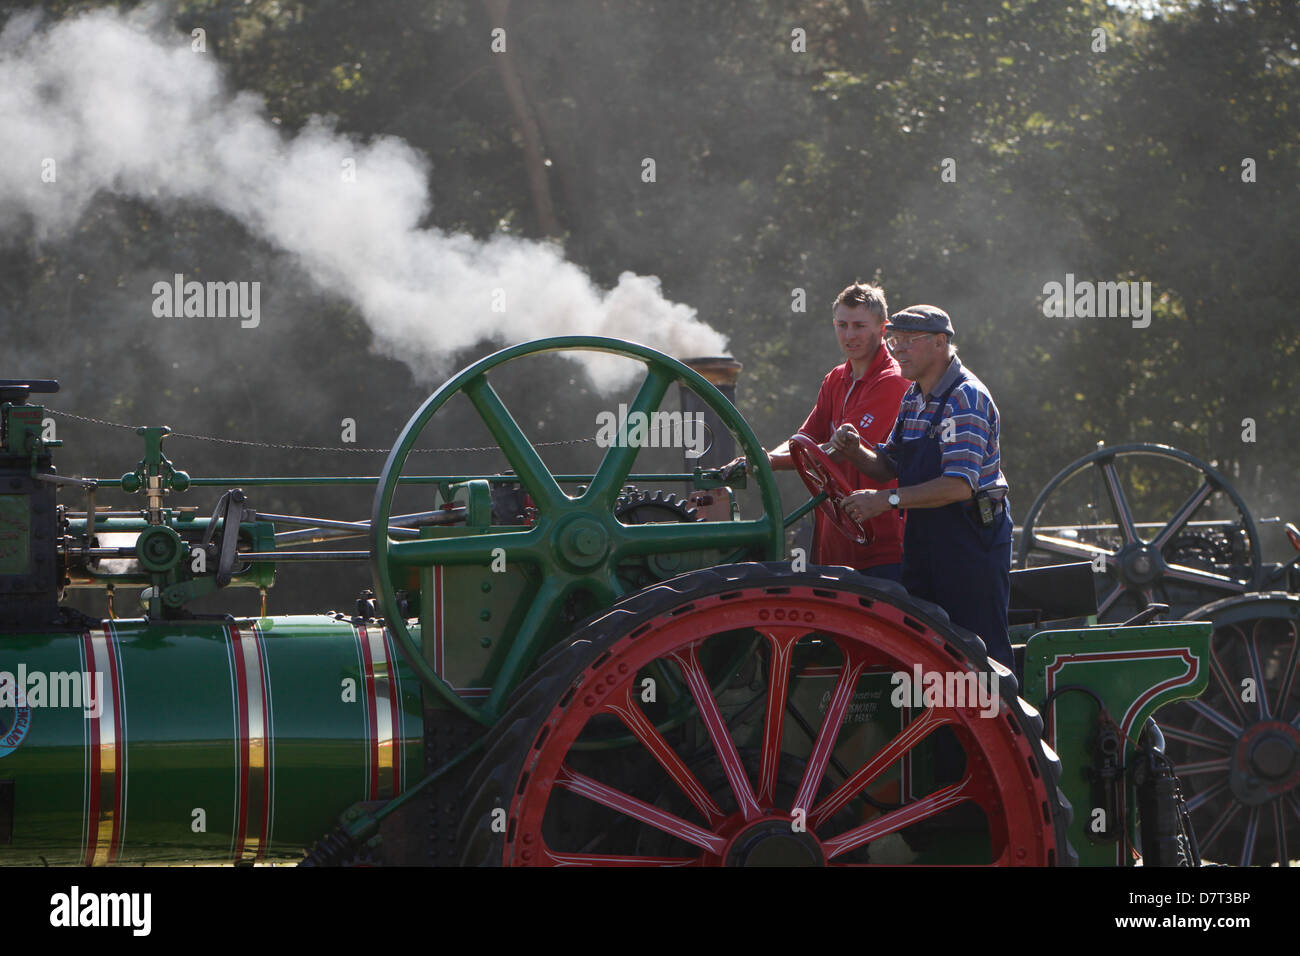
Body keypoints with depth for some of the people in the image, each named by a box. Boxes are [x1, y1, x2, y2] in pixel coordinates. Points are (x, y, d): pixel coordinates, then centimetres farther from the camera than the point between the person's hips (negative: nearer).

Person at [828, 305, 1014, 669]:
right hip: (923, 539, 9)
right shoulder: (913, 398, 13)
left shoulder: (965, 398, -16)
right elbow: (887, 467, 20)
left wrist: (889, 500, -25)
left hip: (971, 541, -9)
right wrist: (854, 452, -2)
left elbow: (959, 486, -25)